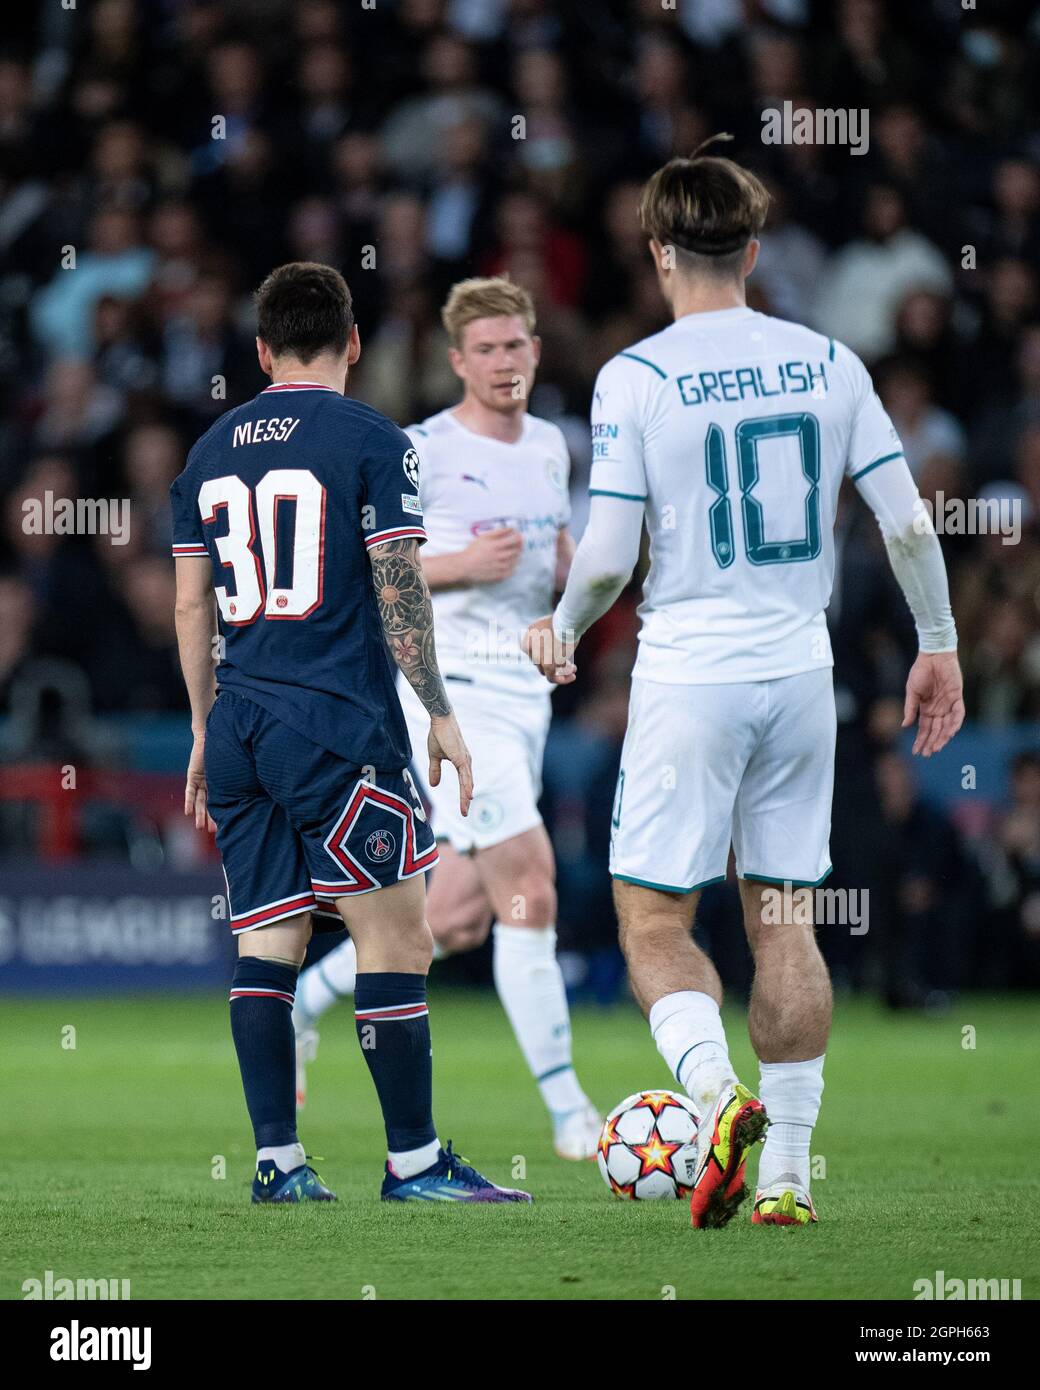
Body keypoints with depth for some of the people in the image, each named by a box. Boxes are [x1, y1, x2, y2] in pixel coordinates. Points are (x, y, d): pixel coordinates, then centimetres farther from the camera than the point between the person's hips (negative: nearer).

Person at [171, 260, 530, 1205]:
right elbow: (400, 592, -9)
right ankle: (414, 1161, -3)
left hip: (240, 727, 6)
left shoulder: (212, 451, 12)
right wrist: (442, 716, -4)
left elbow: (191, 605, 14)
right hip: (340, 723, -6)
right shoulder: (371, 442, -5)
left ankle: (277, 1160, 5)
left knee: (267, 940, 8)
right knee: (396, 938, -3)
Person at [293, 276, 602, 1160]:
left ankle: (308, 995, 31)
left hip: (527, 692, 8)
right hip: (452, 692, -8)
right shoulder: (423, 453, -9)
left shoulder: (550, 446, 12)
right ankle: (567, 1111, -12)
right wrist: (459, 564, -20)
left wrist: (574, 565, 5)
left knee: (460, 919, 9)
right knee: (529, 896, -15)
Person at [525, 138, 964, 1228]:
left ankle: (719, 1093, -23)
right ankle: (787, 1174, 9)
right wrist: (939, 646, 14)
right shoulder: (828, 362, 3)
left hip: (689, 677, -4)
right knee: (785, 923, 11)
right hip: (801, 669, 4)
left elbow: (607, 557, -11)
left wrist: (561, 630, 9)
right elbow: (906, 521, 2)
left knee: (654, 923, 3)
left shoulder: (634, 377, -8)